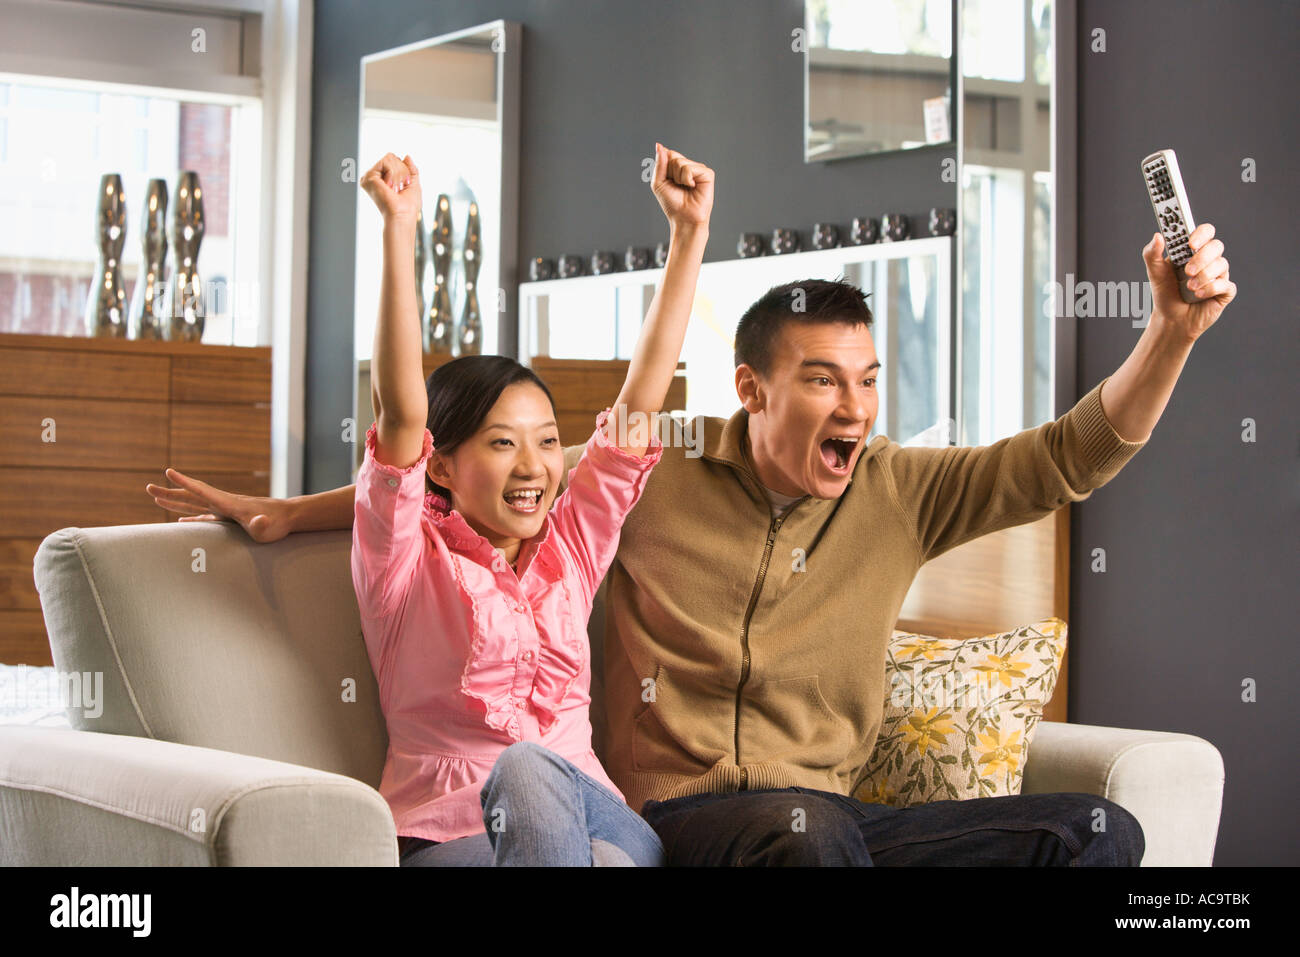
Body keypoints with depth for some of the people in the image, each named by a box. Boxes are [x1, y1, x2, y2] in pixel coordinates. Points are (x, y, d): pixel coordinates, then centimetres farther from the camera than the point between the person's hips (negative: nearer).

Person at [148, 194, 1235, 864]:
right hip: (686, 813, -4)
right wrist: (287, 510, 14)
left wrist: (1172, 332, -14)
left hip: (835, 820, 4)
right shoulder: (652, 484, 4)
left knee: (1102, 831, -17)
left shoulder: (897, 493, 8)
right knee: (806, 827, -41)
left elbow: (1072, 455, 2)